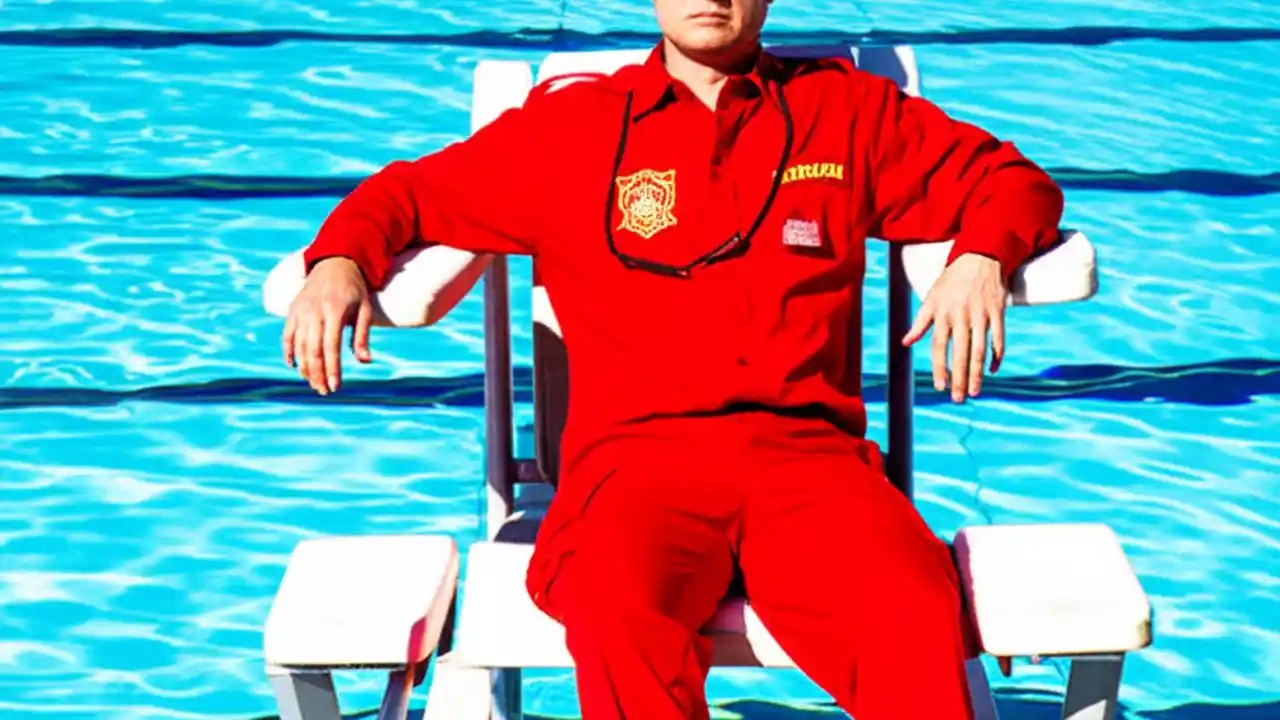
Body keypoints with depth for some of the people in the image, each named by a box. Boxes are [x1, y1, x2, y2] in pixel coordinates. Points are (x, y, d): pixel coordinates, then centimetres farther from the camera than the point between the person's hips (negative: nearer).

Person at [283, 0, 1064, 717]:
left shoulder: (848, 112, 21)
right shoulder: (571, 125, 19)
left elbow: (1014, 181, 24)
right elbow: (409, 193, 23)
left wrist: (980, 260, 0)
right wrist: (340, 261, 0)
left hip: (809, 456, 1)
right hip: (639, 456, 0)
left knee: (918, 620, -32)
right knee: (619, 618, -36)